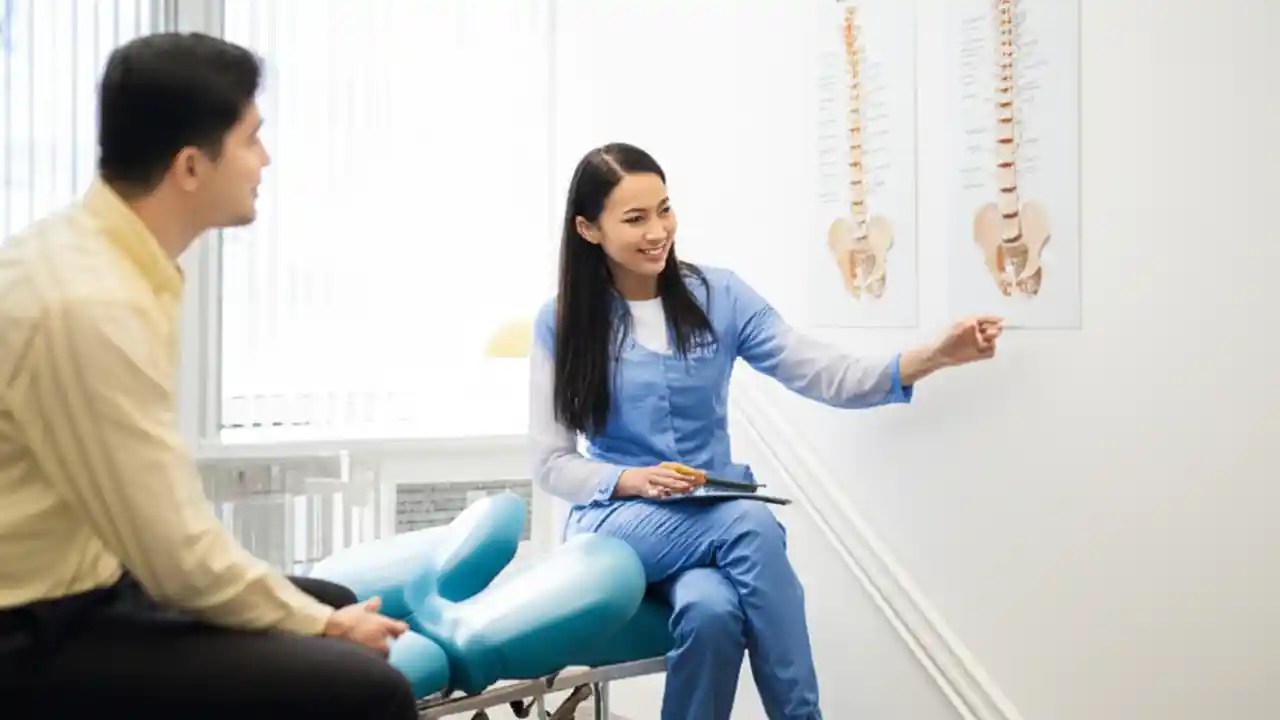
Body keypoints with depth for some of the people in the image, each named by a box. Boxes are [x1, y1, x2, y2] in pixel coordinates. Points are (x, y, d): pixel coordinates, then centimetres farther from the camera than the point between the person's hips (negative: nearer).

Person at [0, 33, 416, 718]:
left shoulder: (89, 249, 3)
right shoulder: (89, 303, -26)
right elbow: (181, 558, -21)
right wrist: (322, 626, -6)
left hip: (75, 583, 10)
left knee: (337, 605, 20)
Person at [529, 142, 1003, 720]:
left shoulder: (719, 295, 2)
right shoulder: (560, 323, -2)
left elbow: (825, 376, -7)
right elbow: (551, 464, -1)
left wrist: (934, 356, -23)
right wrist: (634, 481, -20)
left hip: (714, 517, 2)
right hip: (618, 520, -2)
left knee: (711, 612, -35)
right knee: (751, 524, -33)